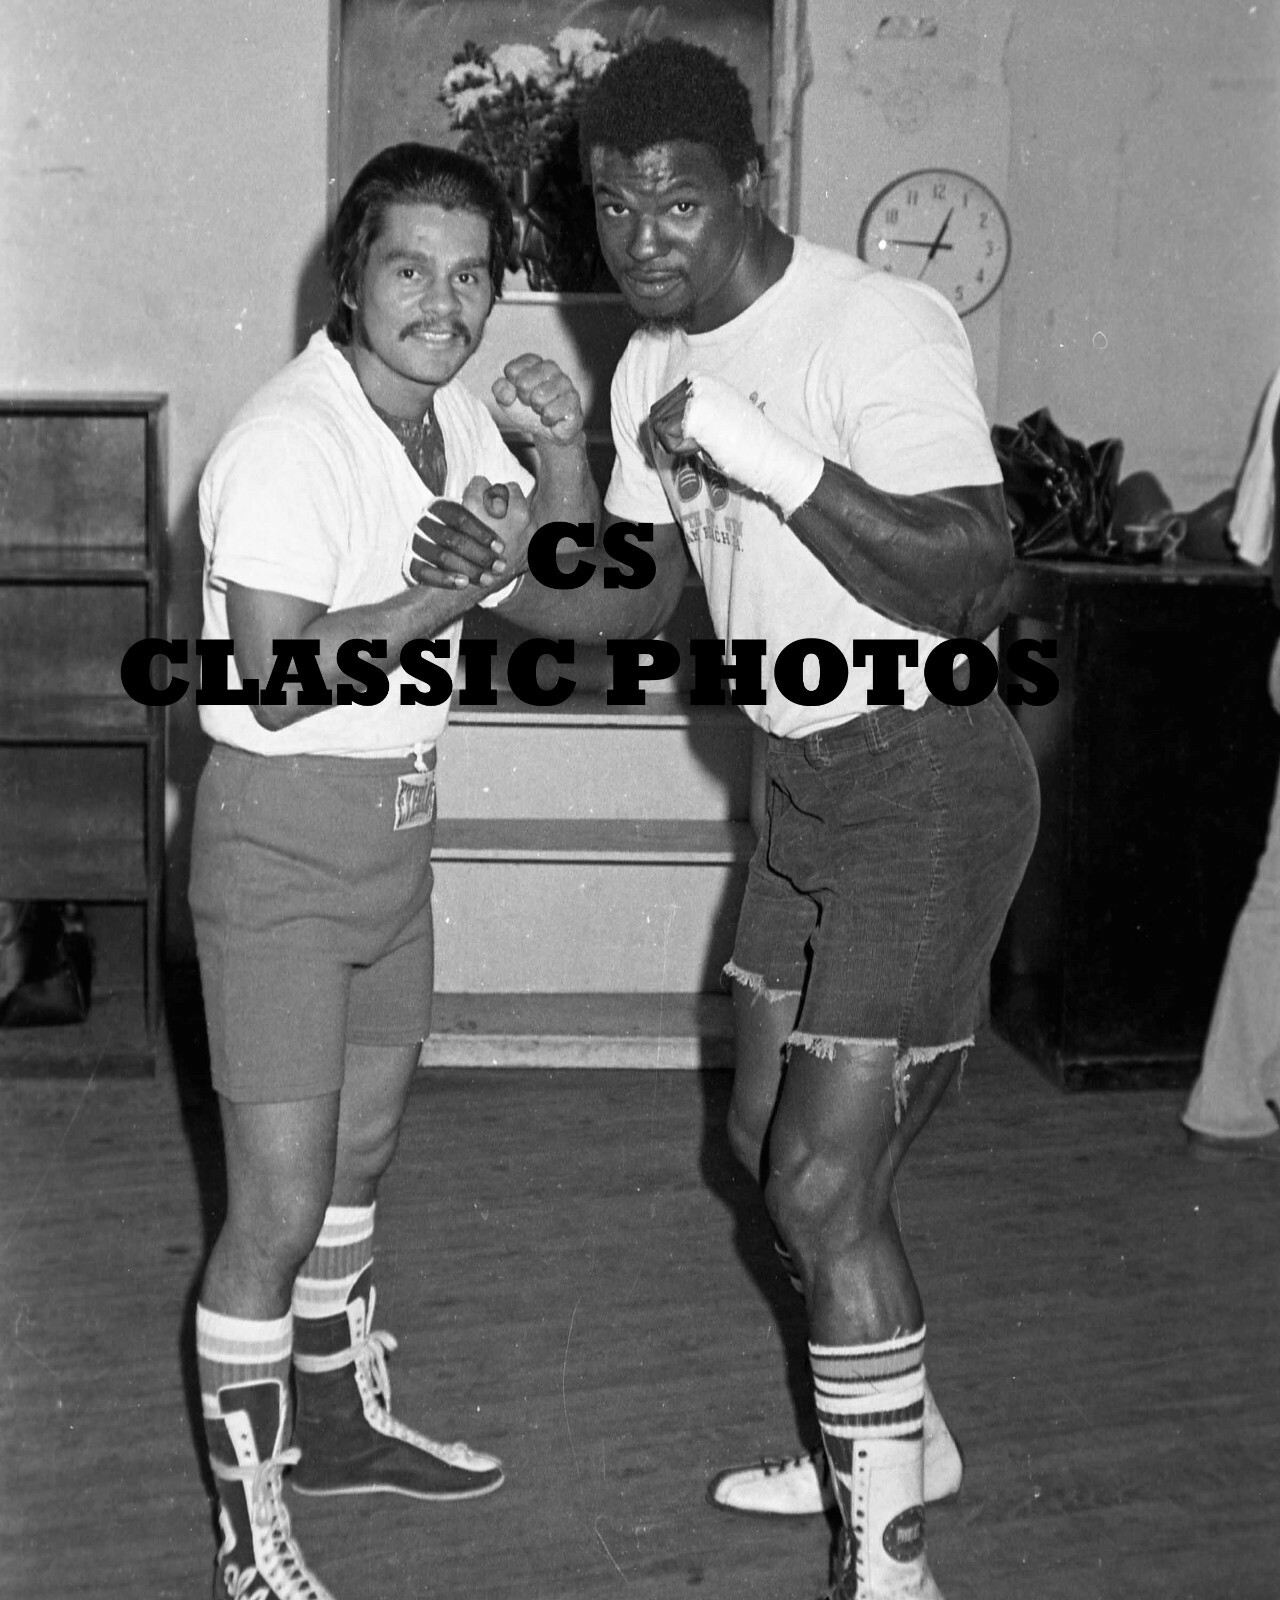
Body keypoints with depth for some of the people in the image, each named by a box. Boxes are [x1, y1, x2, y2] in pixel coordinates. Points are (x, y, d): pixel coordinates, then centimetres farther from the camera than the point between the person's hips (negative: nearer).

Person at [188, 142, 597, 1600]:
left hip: (395, 819, 9)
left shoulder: (450, 417, 6)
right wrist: (449, 595, -27)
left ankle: (340, 1419, 41)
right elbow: (277, 679, -25)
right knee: (278, 1201, -5)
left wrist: (560, 457, -5)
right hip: (281, 835, -8)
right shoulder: (289, 442, -20)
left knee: (360, 1150, 21)